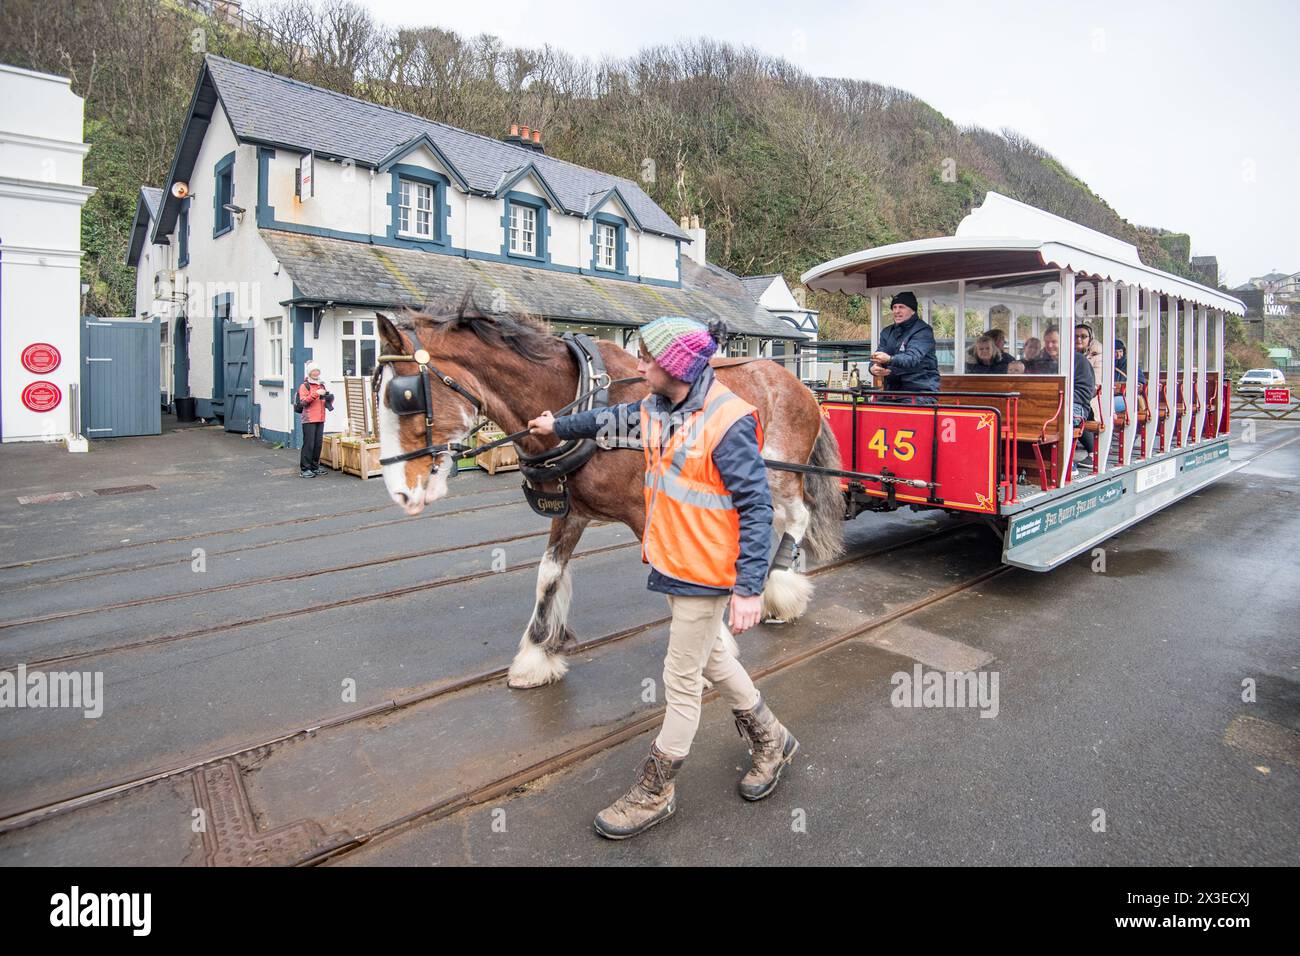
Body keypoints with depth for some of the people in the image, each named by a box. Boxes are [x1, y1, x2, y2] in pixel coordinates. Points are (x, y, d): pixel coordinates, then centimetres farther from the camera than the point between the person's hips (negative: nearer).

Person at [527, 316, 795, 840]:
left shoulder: (727, 422, -24)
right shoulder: (656, 408, 1)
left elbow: (756, 507, -22)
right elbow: (611, 419, 22)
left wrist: (749, 588, -23)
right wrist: (558, 426, 35)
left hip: (704, 572, -9)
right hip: (672, 562, 9)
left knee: (682, 680, 7)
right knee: (712, 658, 23)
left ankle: (654, 792, 26)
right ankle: (771, 740, 45)